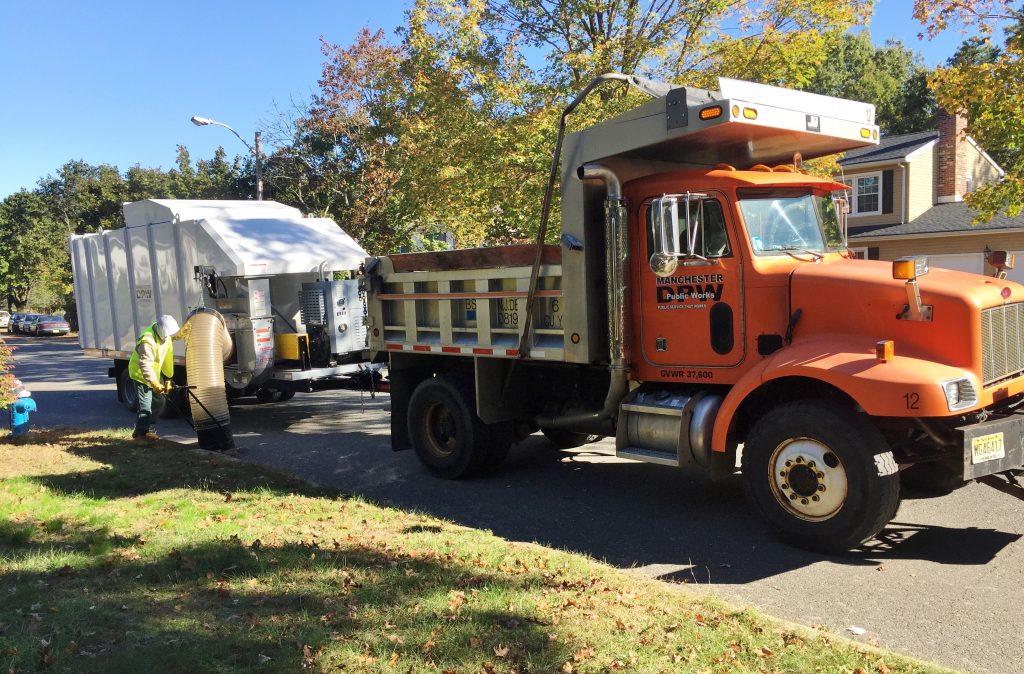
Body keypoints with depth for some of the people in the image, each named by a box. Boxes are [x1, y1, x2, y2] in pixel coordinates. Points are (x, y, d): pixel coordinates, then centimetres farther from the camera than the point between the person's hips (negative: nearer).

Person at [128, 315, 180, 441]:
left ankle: (150, 429, 24)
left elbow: (168, 357, -1)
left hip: (155, 373, 9)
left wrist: (167, 379, -2)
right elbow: (145, 366, -35)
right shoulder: (148, 341, -32)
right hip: (140, 374, -9)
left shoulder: (165, 336, -6)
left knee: (159, 401, 13)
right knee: (146, 405, -11)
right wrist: (155, 384, -38)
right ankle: (140, 432, 1)